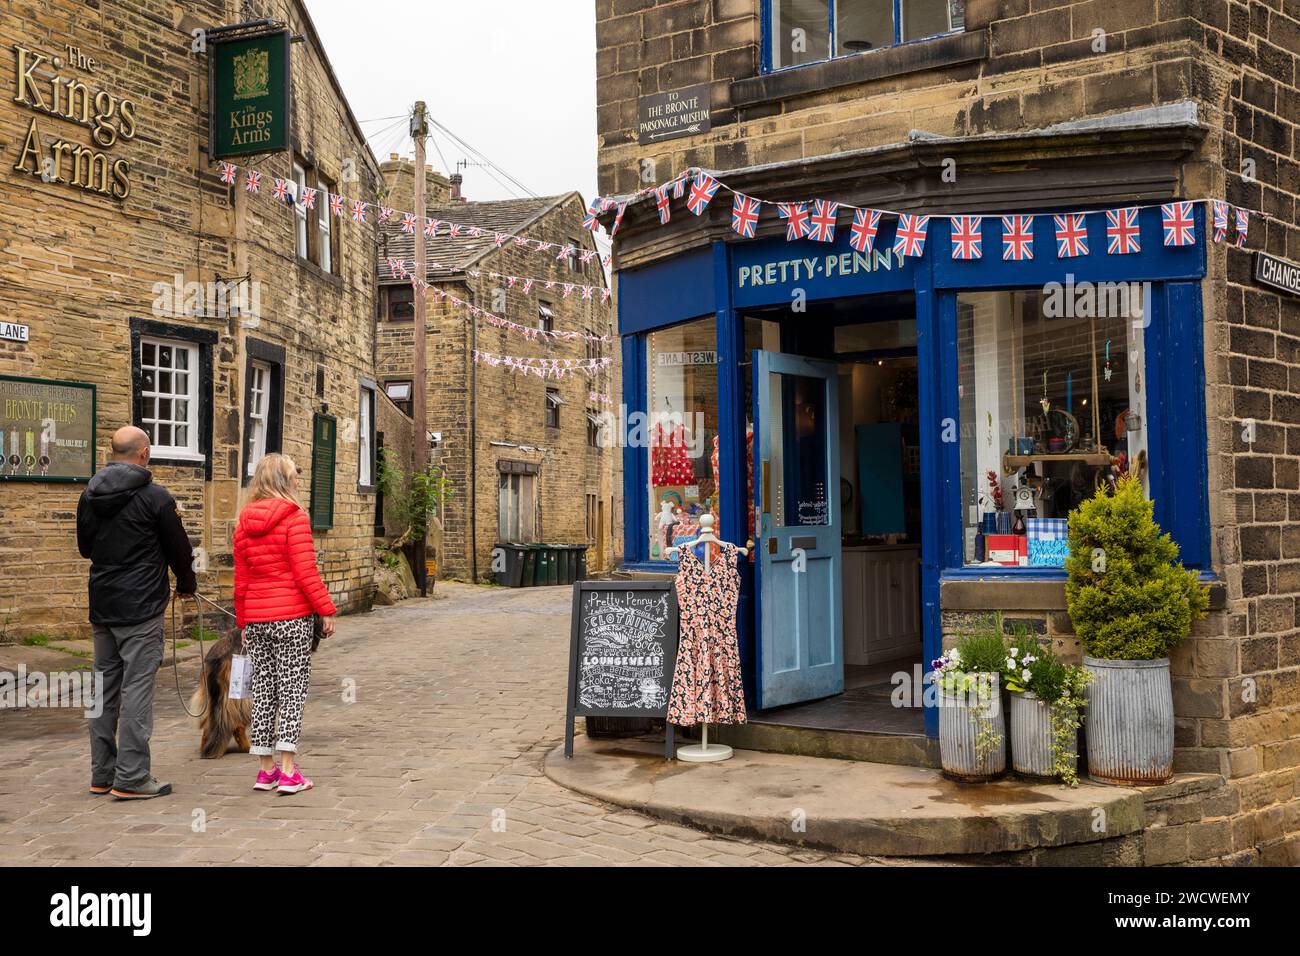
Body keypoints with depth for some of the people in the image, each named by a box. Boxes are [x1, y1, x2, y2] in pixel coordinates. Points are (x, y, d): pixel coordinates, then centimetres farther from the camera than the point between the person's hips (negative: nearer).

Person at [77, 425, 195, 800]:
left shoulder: (89, 495, 7)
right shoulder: (155, 497, -11)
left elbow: (85, 547, 19)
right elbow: (179, 548, -3)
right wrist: (187, 585, 14)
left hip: (101, 607, 7)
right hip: (141, 607, -6)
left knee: (105, 688, 13)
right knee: (137, 688, -4)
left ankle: (102, 775, 19)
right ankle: (132, 778, -3)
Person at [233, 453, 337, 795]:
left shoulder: (244, 523, 10)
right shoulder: (294, 517, -9)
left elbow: (241, 580, 12)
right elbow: (305, 572, -14)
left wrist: (243, 621, 18)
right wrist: (326, 609, -8)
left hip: (256, 619, 6)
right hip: (292, 616, -5)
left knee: (263, 689, 11)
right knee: (292, 688, -1)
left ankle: (266, 769, 15)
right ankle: (288, 771, -3)